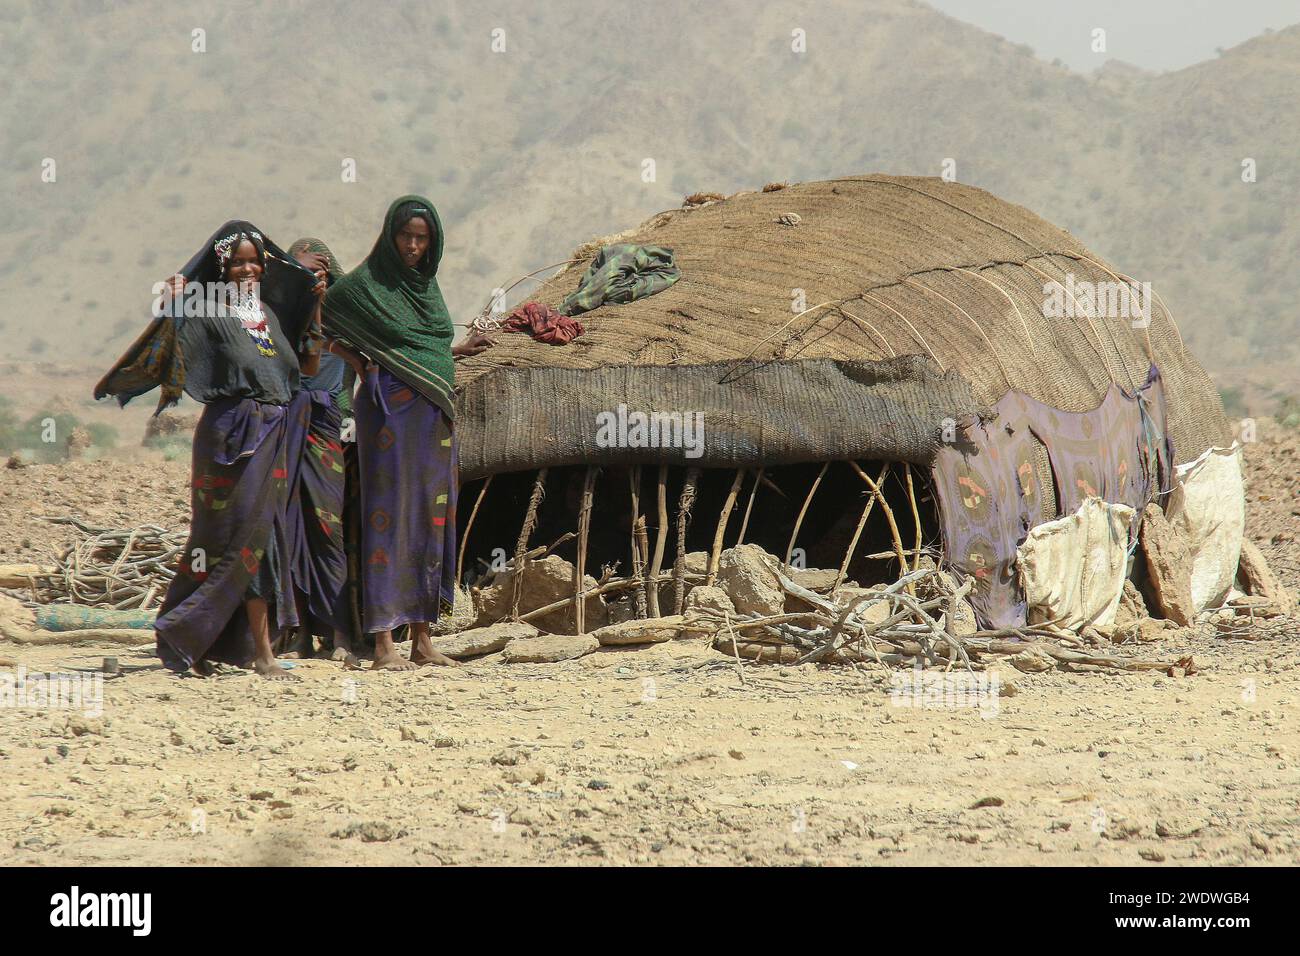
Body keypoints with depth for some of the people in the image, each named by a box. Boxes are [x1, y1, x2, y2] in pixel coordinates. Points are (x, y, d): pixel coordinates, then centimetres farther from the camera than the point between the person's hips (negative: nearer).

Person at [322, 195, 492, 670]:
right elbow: (317, 329, -1)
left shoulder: (426, 286, 14)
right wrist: (361, 365, -10)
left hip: (433, 416, 7)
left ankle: (422, 640, 12)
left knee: (429, 522, 7)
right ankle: (383, 644, -6)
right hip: (391, 413, -7)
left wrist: (460, 350, 25)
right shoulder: (364, 285, -5)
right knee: (389, 517, -7)